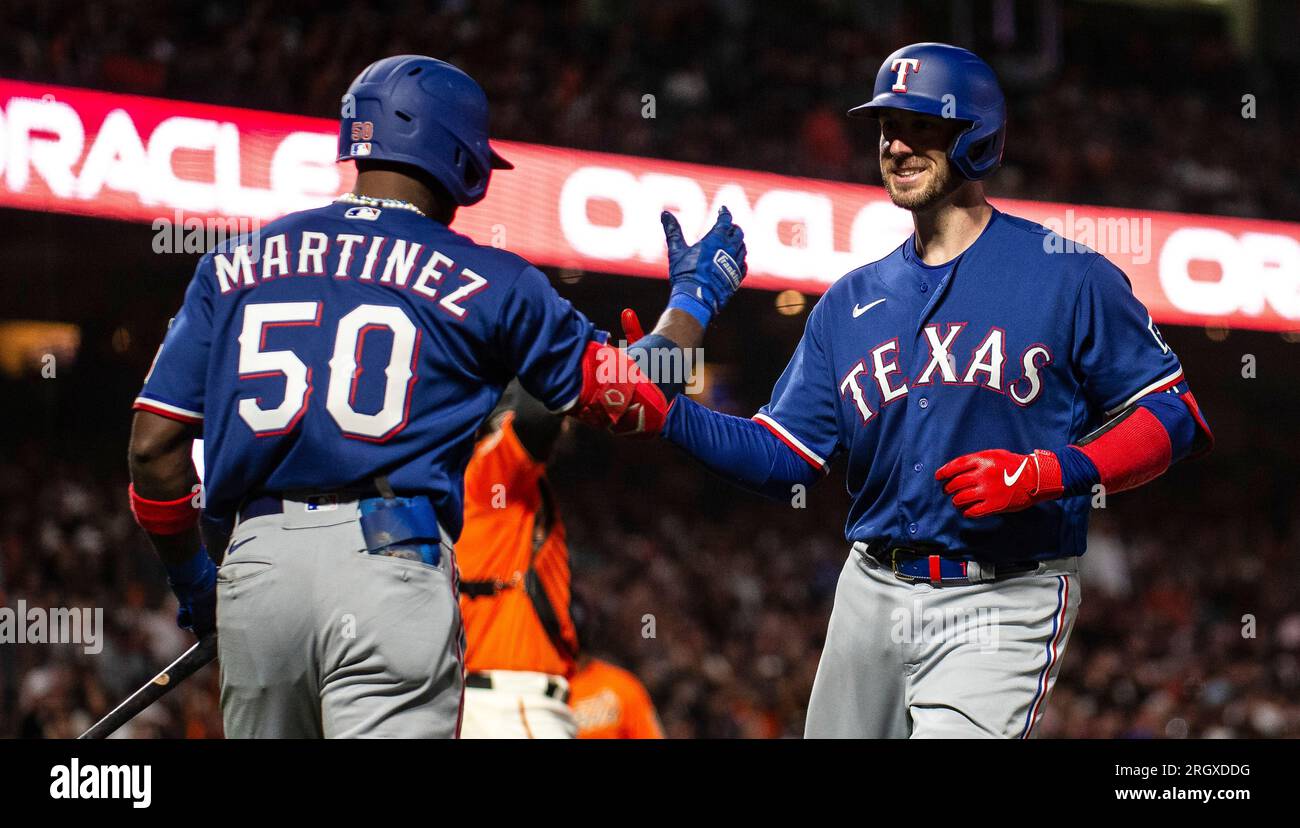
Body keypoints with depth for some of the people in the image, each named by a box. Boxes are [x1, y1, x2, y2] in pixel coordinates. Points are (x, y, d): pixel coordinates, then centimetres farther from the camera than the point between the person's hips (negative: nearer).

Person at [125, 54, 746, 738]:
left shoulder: (233, 265, 16)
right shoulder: (486, 282, 8)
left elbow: (153, 446, 11)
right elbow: (635, 397, 15)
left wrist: (190, 576, 25)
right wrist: (695, 294, 33)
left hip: (253, 565, 4)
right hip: (391, 565, -4)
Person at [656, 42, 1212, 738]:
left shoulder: (1068, 276, -3)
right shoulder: (852, 301, 12)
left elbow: (1175, 418, -6)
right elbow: (782, 460, 8)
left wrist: (1047, 474, -19)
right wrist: (668, 413, -7)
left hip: (1003, 605, -5)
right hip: (873, 596, 6)